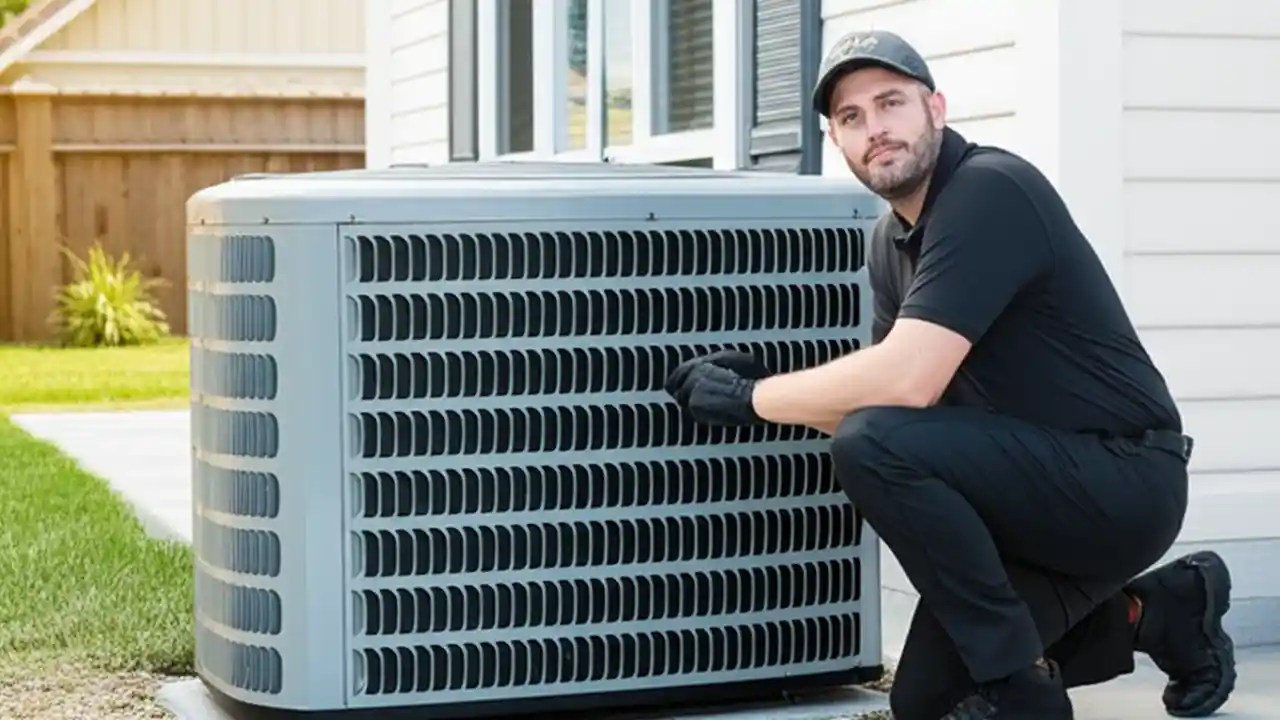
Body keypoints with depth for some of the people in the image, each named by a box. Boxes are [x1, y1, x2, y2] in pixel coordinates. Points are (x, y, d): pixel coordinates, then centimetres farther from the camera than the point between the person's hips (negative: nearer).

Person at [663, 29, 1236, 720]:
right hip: (1040, 485, 10)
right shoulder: (891, 240, 9)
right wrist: (765, 384, -4)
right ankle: (1160, 610, 25)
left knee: (872, 446, -28)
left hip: (1123, 478, -10)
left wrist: (751, 398, -16)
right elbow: (879, 398, 10)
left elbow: (906, 384, -28)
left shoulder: (989, 191, -19)